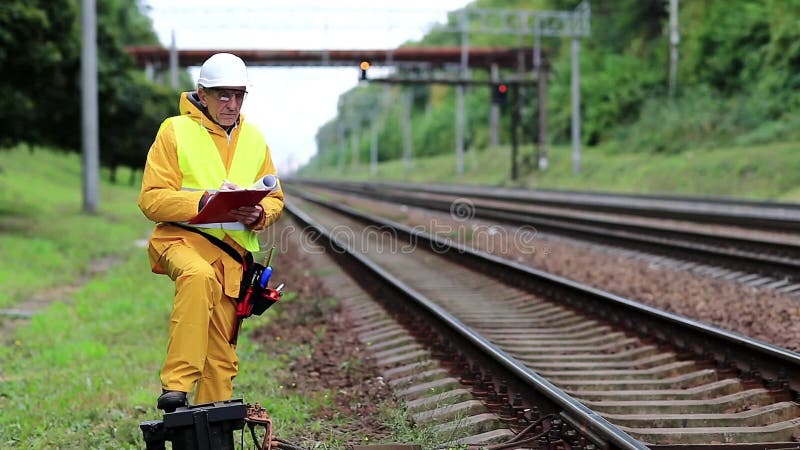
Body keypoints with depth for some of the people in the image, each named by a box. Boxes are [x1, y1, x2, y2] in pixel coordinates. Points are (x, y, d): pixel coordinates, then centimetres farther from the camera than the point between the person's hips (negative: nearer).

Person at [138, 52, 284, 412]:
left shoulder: (253, 139, 17)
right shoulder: (175, 131, 2)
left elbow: (275, 198, 20)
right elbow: (151, 199, -5)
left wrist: (259, 214, -5)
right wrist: (203, 201, -20)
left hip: (233, 252, 5)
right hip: (182, 237, -5)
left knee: (221, 354, 4)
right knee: (200, 277, -39)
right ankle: (175, 386, -40)